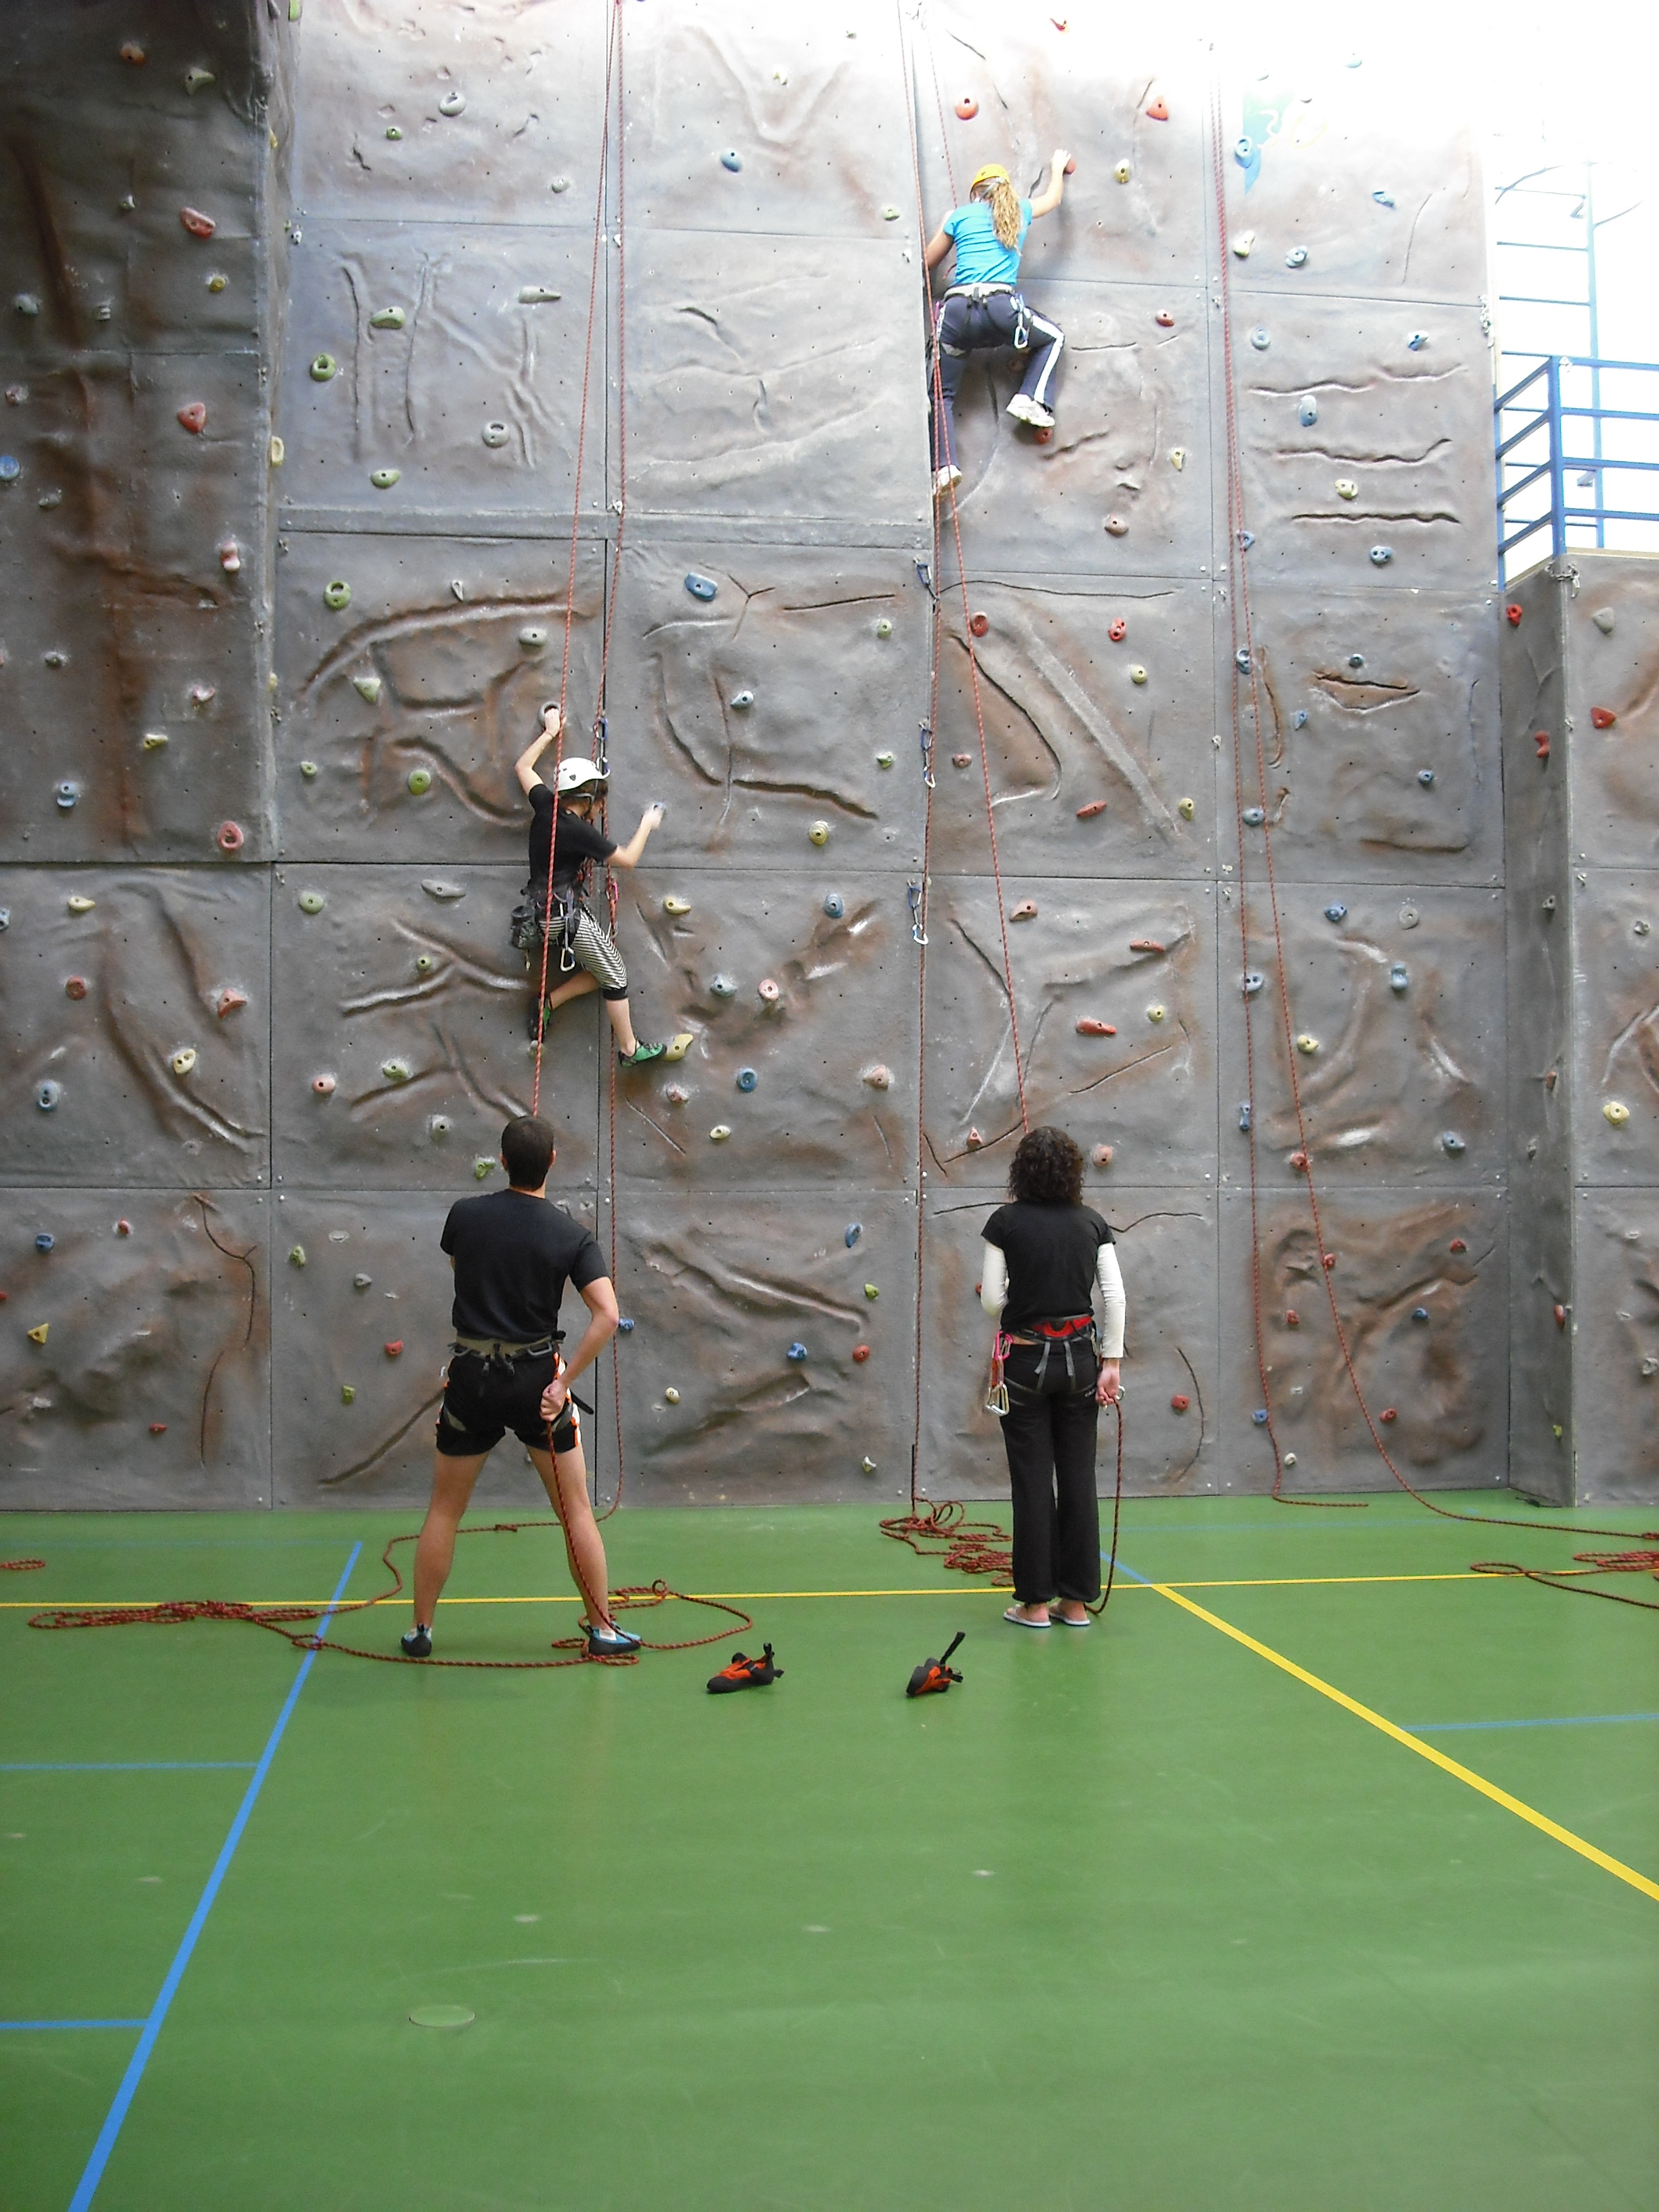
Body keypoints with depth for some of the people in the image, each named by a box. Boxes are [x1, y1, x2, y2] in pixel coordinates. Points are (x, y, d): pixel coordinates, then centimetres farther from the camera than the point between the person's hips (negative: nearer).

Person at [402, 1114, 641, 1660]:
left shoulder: (465, 1215, -6)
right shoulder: (572, 1235, -9)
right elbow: (607, 1315, -18)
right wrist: (565, 1382, -12)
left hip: (471, 1379, 1)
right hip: (536, 1378, -1)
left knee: (444, 1510, 16)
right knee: (576, 1509, 10)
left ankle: (421, 1629, 22)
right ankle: (602, 1629, 15)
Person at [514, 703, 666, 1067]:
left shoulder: (546, 805, 1)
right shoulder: (580, 832, -18)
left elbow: (523, 767, 18)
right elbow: (628, 859, -8)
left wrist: (550, 734, 23)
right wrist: (647, 825, 6)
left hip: (544, 911, 9)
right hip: (566, 913, -9)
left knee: (604, 969, 14)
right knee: (615, 975, 1)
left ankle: (546, 1001, 11)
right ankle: (629, 1049, 7)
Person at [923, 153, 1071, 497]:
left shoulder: (960, 215, 14)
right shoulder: (1019, 213, 20)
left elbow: (928, 264, 22)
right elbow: (1054, 197, 42)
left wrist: (947, 222, 39)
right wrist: (1058, 167, 61)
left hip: (958, 310, 0)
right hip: (1002, 308, 0)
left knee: (942, 394, 12)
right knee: (1053, 337, 28)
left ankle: (944, 465, -9)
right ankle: (1031, 399, 8)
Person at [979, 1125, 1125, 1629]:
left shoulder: (1006, 1221, -6)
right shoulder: (1092, 1223, 3)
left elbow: (992, 1300, -7)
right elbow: (1114, 1295, -2)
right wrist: (1111, 1362, 1)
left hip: (1025, 1360, -3)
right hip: (1080, 1357, 3)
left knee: (1032, 1480, 3)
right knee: (1078, 1477, 9)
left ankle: (1035, 1602, 9)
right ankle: (1077, 1600, 14)